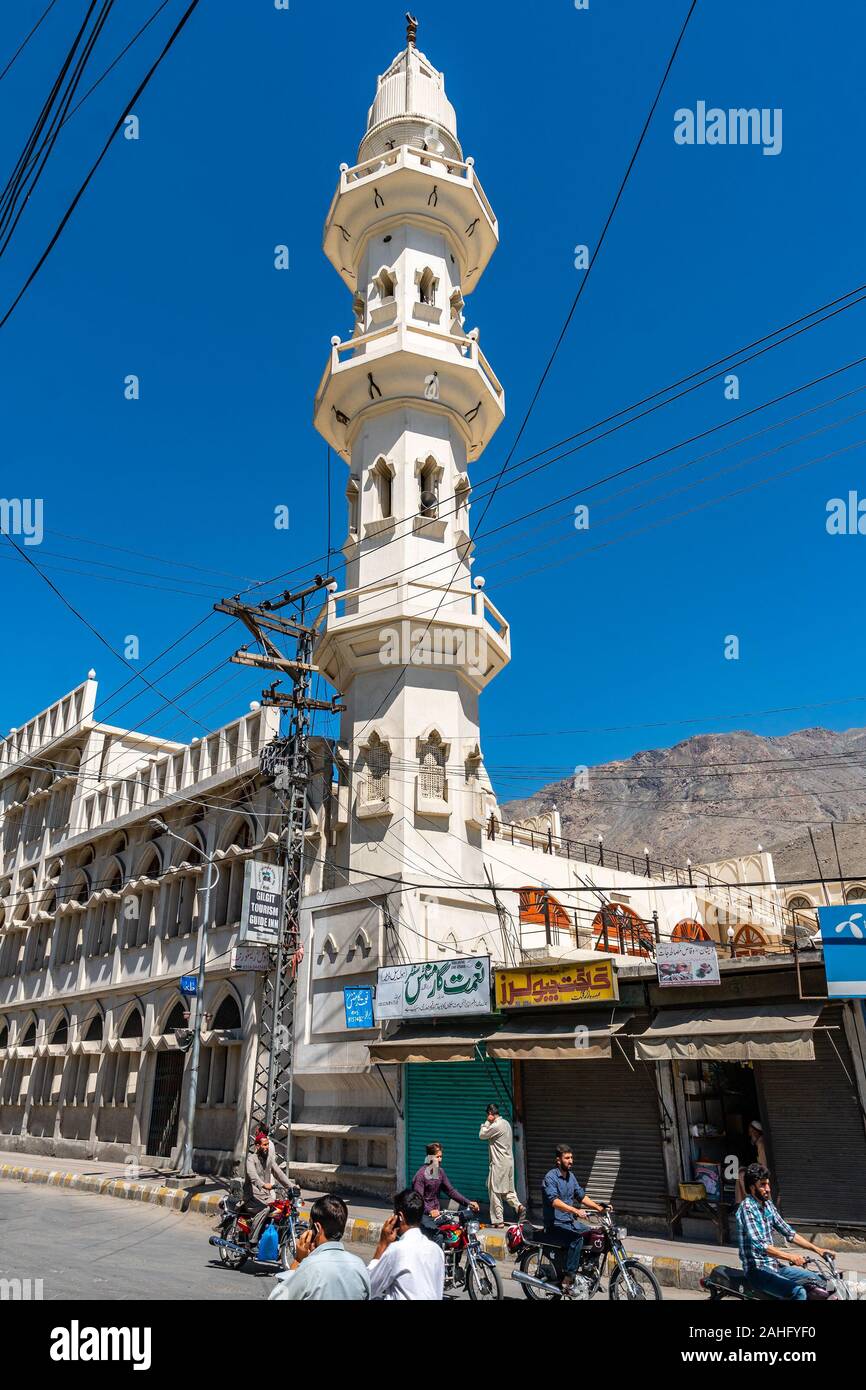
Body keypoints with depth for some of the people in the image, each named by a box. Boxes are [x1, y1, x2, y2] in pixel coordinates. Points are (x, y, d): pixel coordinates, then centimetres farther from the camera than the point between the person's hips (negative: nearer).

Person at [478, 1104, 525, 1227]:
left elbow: (481, 1135, -9)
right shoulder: (506, 1123, 10)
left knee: (494, 1191, 1)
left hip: (499, 1164, -9)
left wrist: (487, 1122, -5)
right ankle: (518, 1206, 1)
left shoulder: (496, 1126, -19)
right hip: (509, 1161, 9)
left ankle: (498, 1221, 5)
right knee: (507, 1189, 19)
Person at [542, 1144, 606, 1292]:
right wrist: (575, 1210, -42)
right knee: (577, 1238, -31)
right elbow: (554, 1200, -31)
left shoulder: (570, 1176, 13)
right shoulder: (551, 1177, -16)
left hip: (570, 1221, 9)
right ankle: (567, 1279, -25)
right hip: (555, 1225, -8)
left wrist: (599, 1208, 4)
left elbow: (581, 1196, 18)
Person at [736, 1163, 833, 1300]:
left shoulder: (768, 1205, 9)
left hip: (774, 1265, 9)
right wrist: (790, 1257, -34)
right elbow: (759, 1245, -27)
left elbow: (789, 1233, 15)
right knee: (798, 1292, -28)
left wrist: (817, 1249, 6)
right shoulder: (746, 1208, -19)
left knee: (816, 1280, 12)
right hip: (757, 1270, -9)